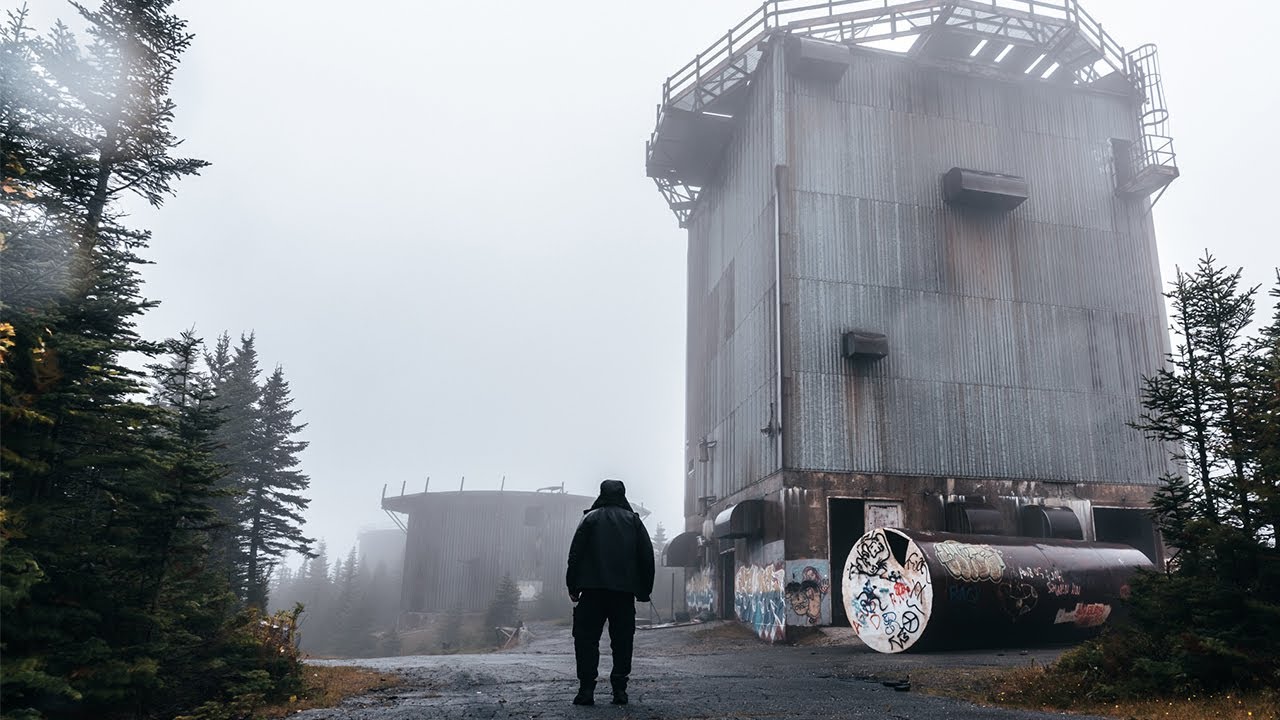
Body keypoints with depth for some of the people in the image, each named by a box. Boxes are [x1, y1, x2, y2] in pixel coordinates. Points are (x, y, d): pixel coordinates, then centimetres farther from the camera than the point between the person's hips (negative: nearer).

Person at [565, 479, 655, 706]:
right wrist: (644, 591, 12)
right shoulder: (634, 520, 10)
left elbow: (575, 554, -2)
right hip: (625, 591, 2)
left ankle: (586, 689, -2)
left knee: (586, 639, 4)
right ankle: (619, 689, 7)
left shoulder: (590, 518, 4)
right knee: (622, 641, 9)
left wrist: (573, 587, 3)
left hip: (593, 589, -2)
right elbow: (647, 557, 7)